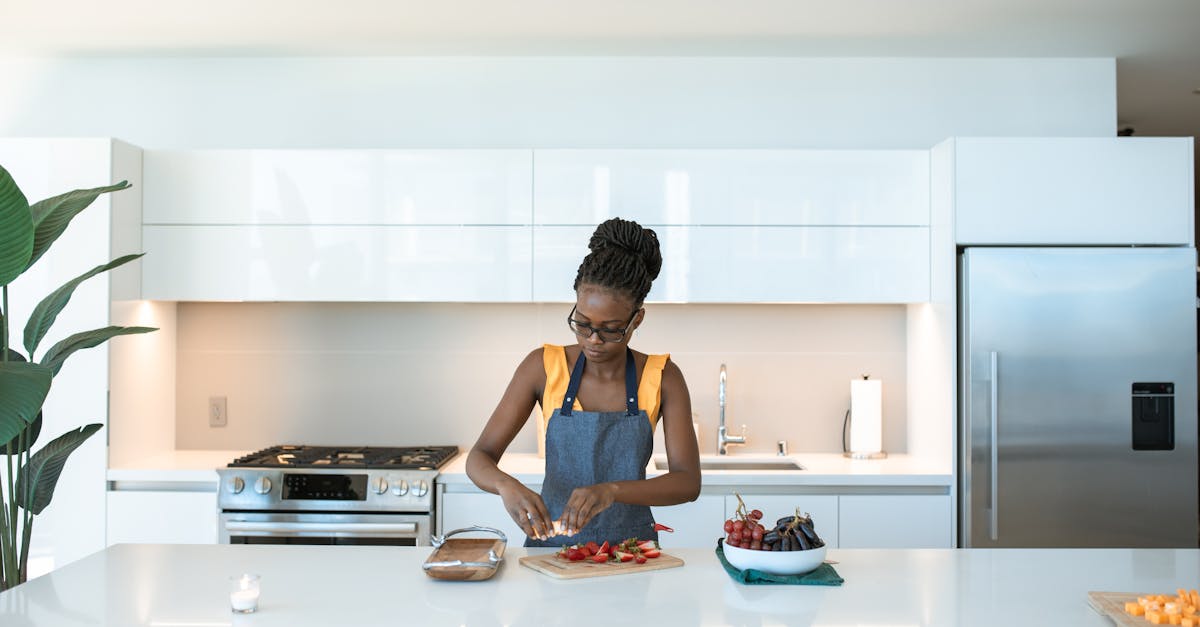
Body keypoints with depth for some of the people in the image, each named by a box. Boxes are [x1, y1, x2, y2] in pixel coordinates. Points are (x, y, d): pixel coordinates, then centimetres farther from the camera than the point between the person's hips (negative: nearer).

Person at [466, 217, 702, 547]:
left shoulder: (662, 377, -3)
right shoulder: (543, 366, -2)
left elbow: (688, 482, -10)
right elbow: (479, 458, -3)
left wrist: (612, 490, -27)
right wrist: (507, 486, -26)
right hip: (551, 544, 1)